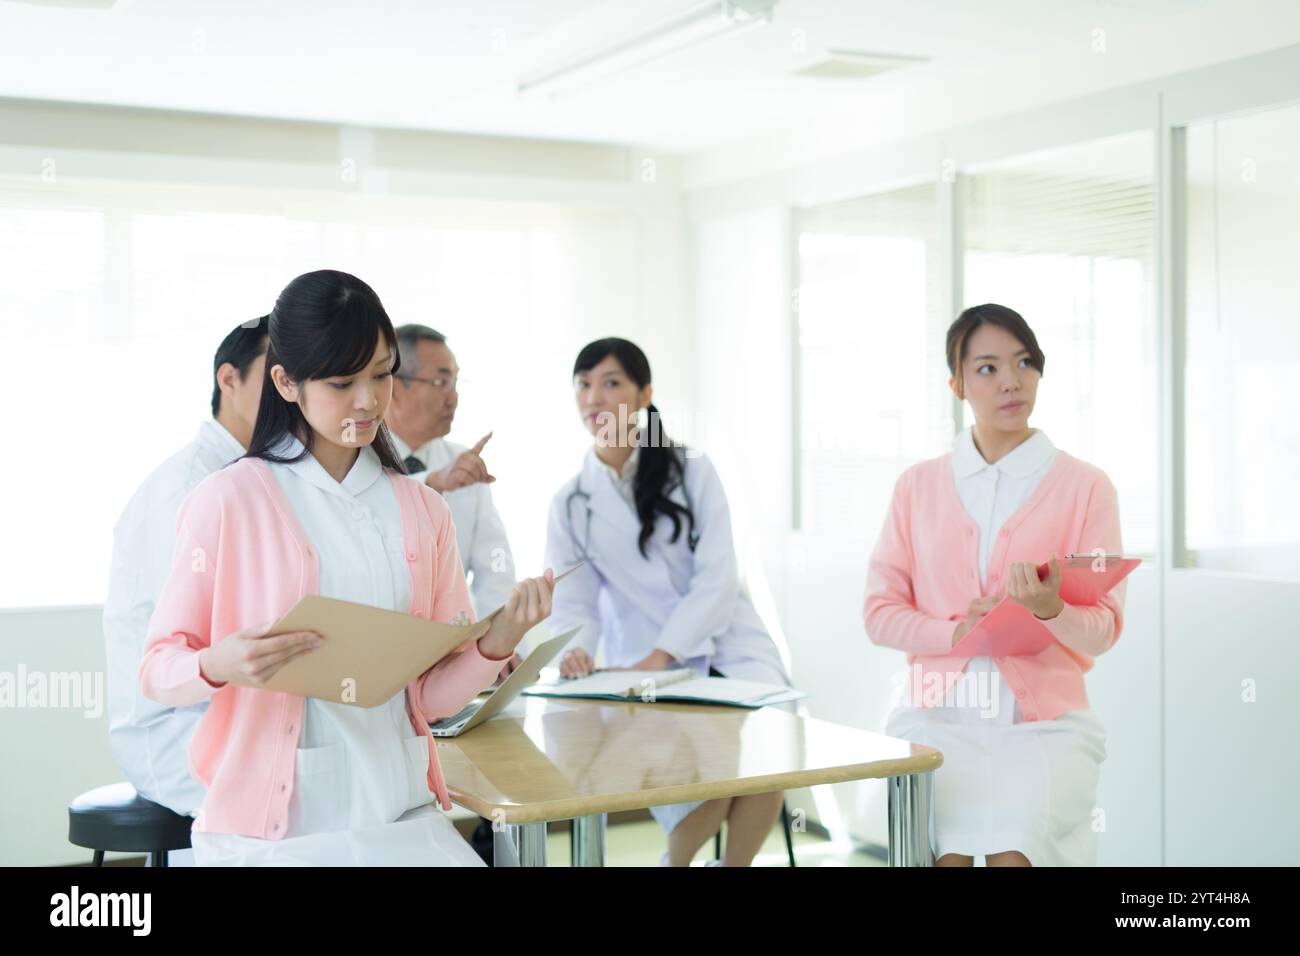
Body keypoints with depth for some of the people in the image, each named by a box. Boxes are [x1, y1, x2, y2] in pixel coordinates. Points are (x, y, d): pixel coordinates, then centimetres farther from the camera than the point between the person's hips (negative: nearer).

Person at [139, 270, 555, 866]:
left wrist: (495, 643, -12)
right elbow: (158, 669, -1)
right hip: (272, 831, -4)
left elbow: (433, 697, 8)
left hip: (402, 817, 4)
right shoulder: (228, 502, -4)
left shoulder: (422, 510, 9)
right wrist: (217, 666, -22)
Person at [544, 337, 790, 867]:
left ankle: (734, 863, -1)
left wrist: (659, 656, -19)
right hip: (645, 666, 0)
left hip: (728, 647, 0)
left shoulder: (691, 471, 1)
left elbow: (717, 579, -7)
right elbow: (574, 602, 1)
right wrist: (576, 650, -22)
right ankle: (678, 858, 7)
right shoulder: (570, 503, 6)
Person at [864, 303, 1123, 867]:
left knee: (1013, 851, -25)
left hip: (1043, 721, -1)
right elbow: (879, 613, 6)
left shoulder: (1085, 486, 3)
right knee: (945, 851, -24)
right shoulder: (917, 486, 10)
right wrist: (956, 633, -12)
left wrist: (1050, 608, -22)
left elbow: (1104, 628, 0)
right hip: (937, 717, 1)